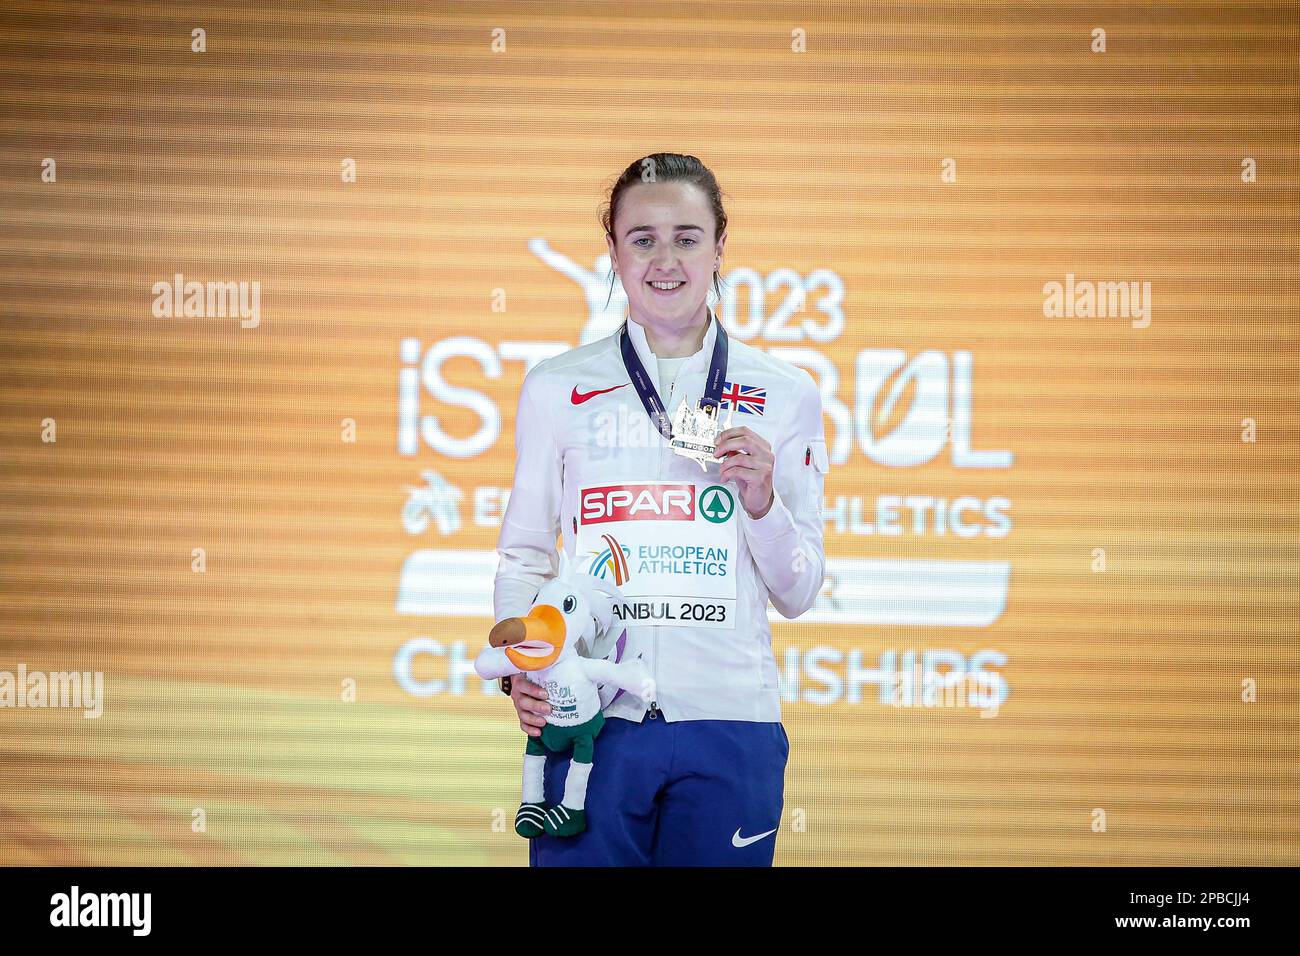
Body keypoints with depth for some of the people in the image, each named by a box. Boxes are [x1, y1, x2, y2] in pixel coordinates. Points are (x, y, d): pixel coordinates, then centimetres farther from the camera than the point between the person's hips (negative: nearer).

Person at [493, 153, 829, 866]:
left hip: (730, 722, 1)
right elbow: (523, 553, 11)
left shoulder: (785, 396, 8)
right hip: (590, 720, 0)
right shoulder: (557, 388, 7)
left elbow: (798, 594, 11)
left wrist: (762, 500, -7)